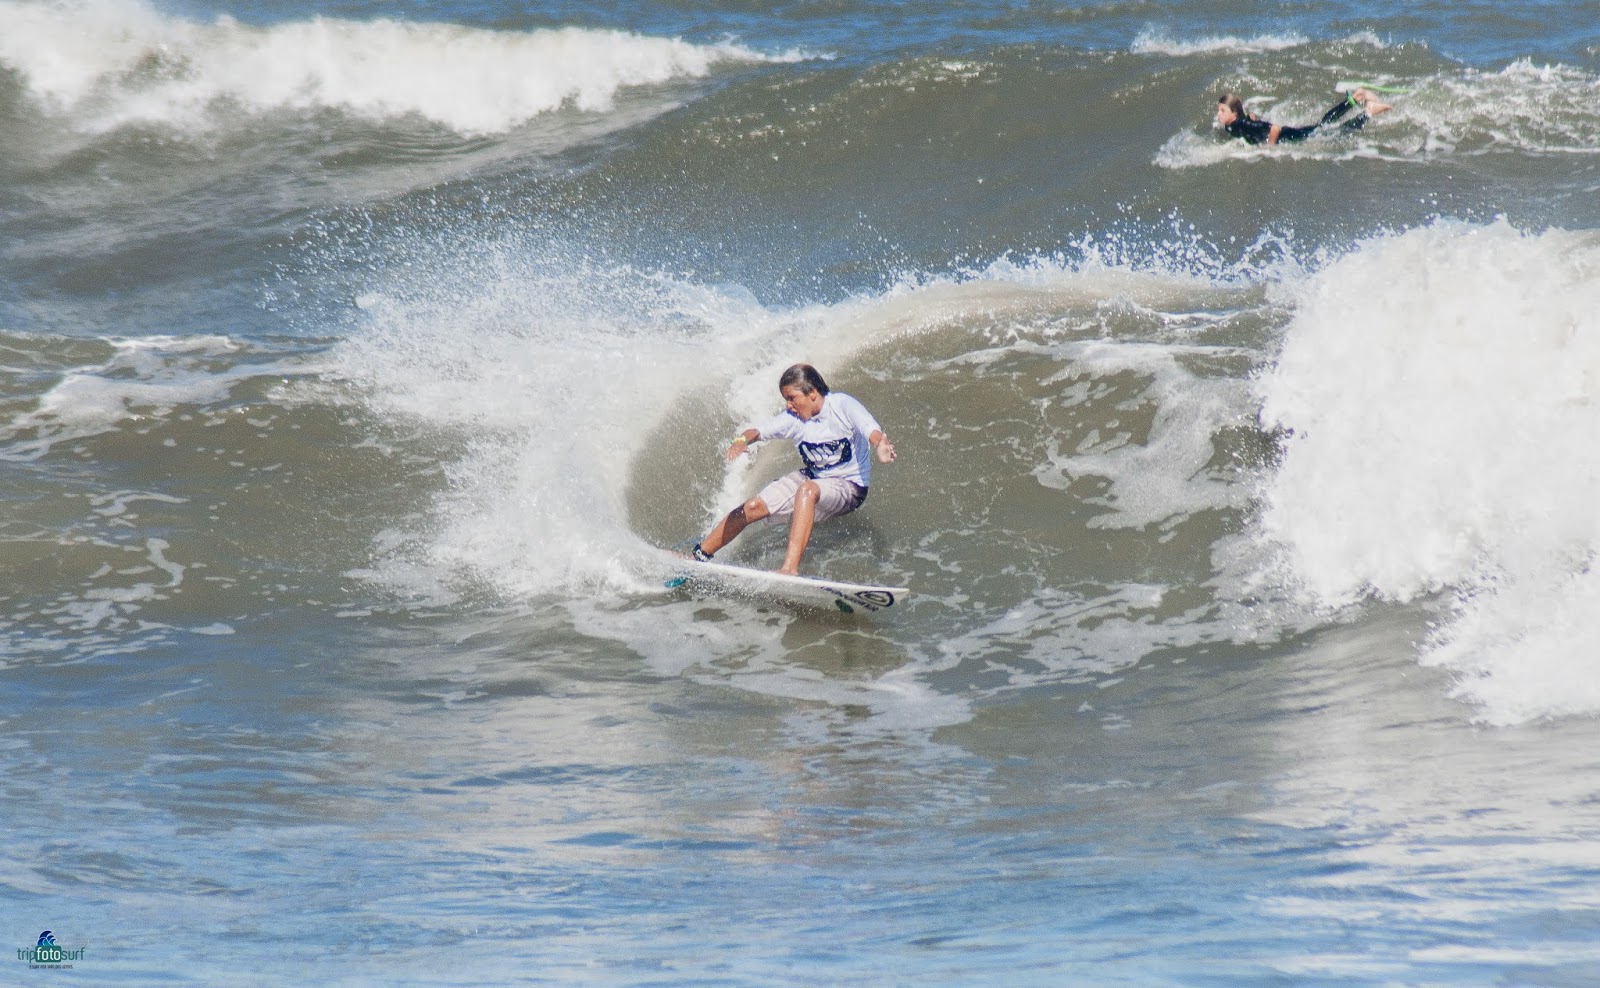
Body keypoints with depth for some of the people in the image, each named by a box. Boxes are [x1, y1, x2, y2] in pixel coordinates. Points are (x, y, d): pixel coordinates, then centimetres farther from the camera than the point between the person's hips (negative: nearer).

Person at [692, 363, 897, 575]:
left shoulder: (842, 405, -21)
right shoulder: (793, 418, -6)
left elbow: (871, 430, -37)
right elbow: (760, 431, -9)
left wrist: (880, 446, -60)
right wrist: (741, 441, -32)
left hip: (849, 486, -6)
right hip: (812, 477, 6)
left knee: (807, 490, -37)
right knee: (753, 507, -3)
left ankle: (790, 568, -43)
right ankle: (700, 554, 16)